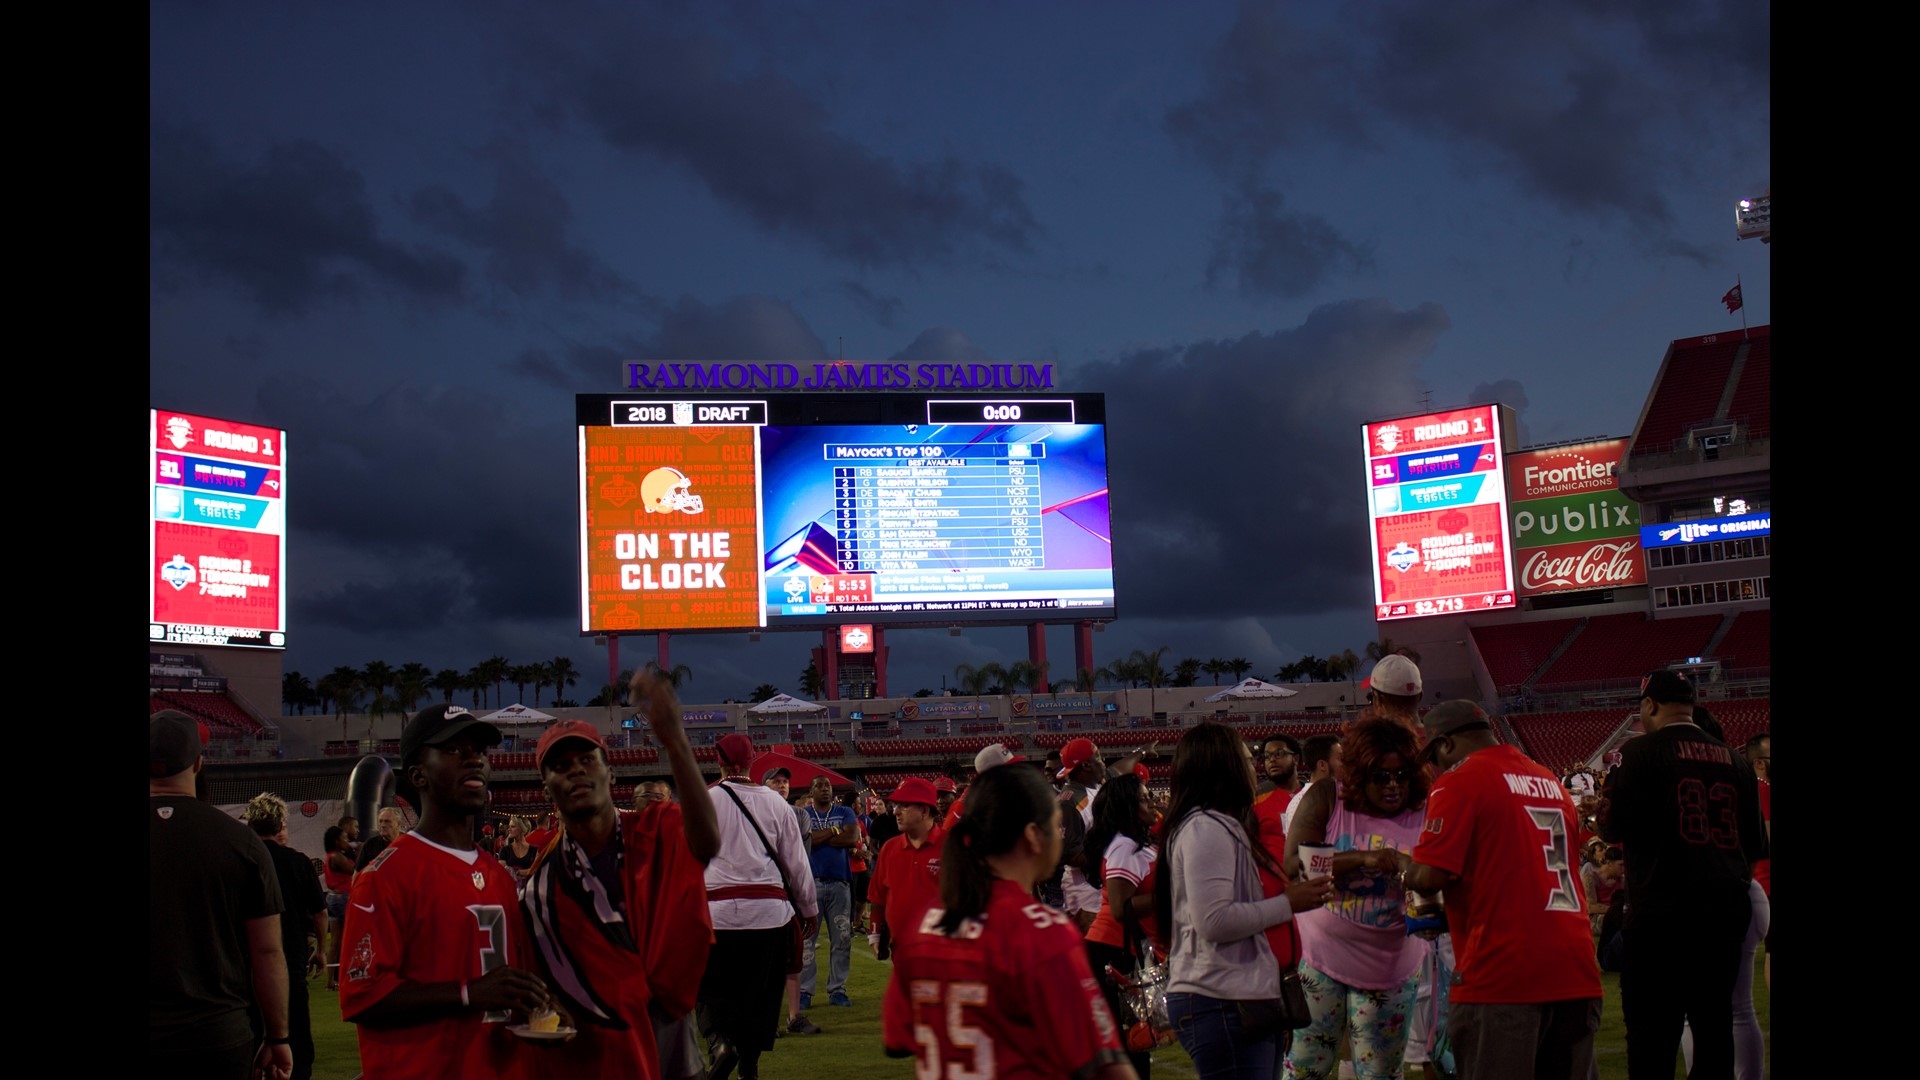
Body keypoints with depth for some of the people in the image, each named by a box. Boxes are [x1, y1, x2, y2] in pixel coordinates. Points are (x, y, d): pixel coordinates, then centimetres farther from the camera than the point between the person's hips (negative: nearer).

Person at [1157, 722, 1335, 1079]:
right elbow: (1214, 920, -21)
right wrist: (1287, 904, -13)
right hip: (1222, 1004, -10)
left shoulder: (1218, 827, 19)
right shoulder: (1206, 828, -13)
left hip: (1236, 999, 10)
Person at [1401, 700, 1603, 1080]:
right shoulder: (1551, 782, 19)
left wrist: (1399, 862, 8)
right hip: (1575, 972, 7)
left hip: (1502, 974, -7)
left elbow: (1430, 877, -13)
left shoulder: (1457, 782, -5)